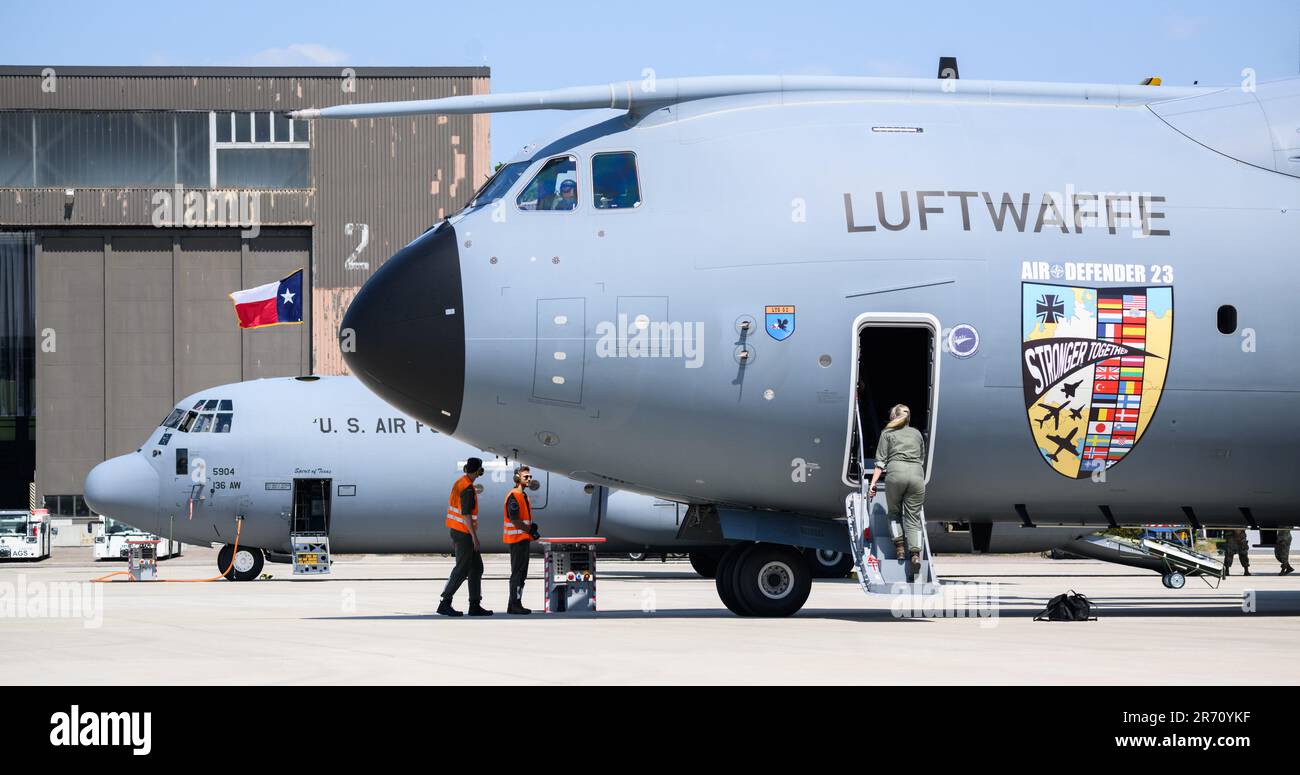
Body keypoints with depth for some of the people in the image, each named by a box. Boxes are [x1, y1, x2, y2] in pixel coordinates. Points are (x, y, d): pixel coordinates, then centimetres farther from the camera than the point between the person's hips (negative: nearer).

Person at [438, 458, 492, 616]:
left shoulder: (460, 482, 11)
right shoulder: (468, 489, -18)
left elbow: (451, 506, 18)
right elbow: (466, 515, -23)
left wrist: (454, 535, 23)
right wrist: (475, 538, -22)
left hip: (457, 531, 10)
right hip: (464, 532, -10)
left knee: (476, 567, 10)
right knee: (462, 569, -5)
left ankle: (475, 605, 10)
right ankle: (445, 603, -3)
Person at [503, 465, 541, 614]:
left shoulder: (524, 495, 17)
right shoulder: (513, 496, -14)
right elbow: (514, 520, -21)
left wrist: (532, 528, 7)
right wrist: (530, 530, -15)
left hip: (523, 539, 10)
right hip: (517, 538, -10)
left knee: (521, 574, 13)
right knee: (518, 573, -8)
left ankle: (515, 605, 18)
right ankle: (514, 605, -7)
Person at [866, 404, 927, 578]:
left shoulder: (887, 433, 16)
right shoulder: (917, 433, 26)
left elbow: (880, 461, 8)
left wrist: (873, 483, 6)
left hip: (896, 473, -2)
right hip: (917, 474, 2)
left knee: (894, 512, 18)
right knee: (913, 517, 1)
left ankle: (899, 544, 1)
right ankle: (915, 552, -17)